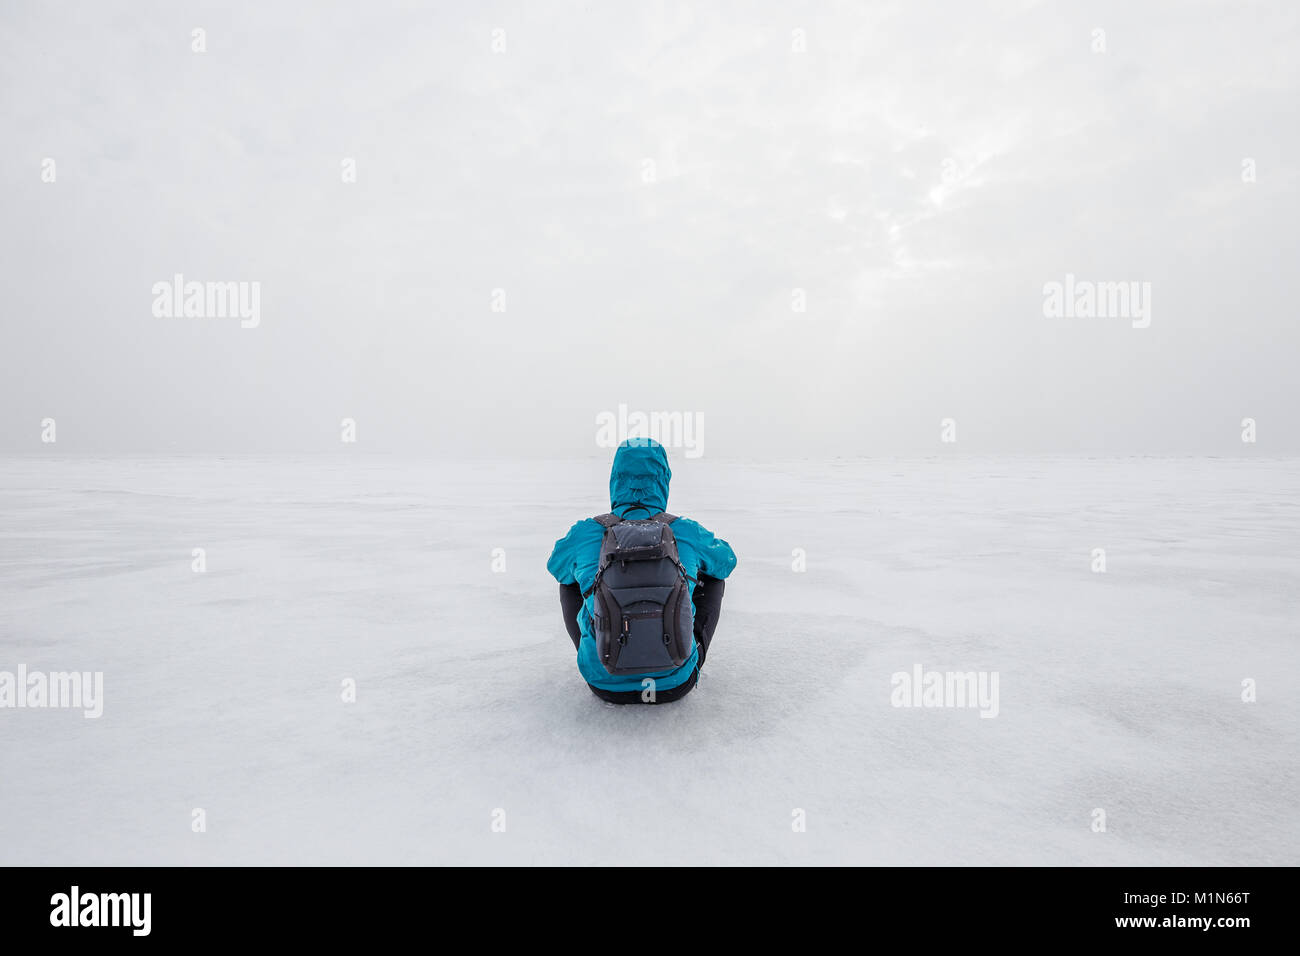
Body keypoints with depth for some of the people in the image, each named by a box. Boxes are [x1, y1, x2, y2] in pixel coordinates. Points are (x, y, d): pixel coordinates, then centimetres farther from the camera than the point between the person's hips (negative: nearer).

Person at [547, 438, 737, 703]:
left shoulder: (585, 533, -5)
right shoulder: (687, 532, -5)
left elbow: (556, 566, 19)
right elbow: (726, 560, 19)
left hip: (606, 684, 1)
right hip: (676, 683, 0)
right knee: (713, 577, 21)